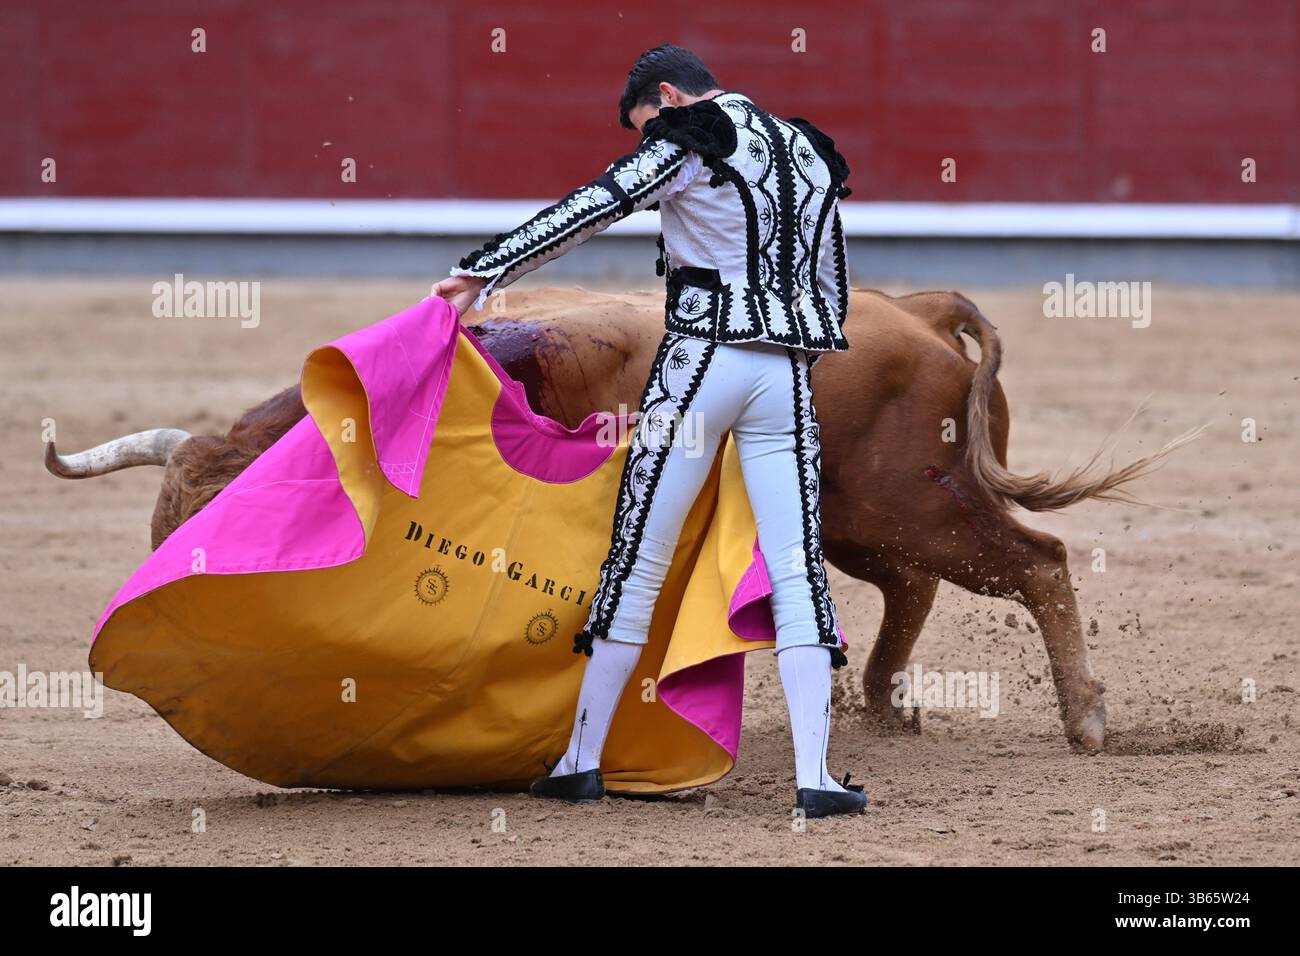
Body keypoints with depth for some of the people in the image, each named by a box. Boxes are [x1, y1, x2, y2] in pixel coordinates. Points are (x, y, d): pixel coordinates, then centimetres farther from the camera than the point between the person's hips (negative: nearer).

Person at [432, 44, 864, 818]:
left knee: (637, 563, 4)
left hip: (699, 365, -4)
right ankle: (813, 777, -9)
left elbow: (590, 210, -10)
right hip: (787, 375, 4)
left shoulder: (689, 142, -4)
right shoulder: (809, 154, 15)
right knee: (799, 572, 0)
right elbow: (833, 290, 20)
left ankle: (584, 760, 10)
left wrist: (487, 270, -7)